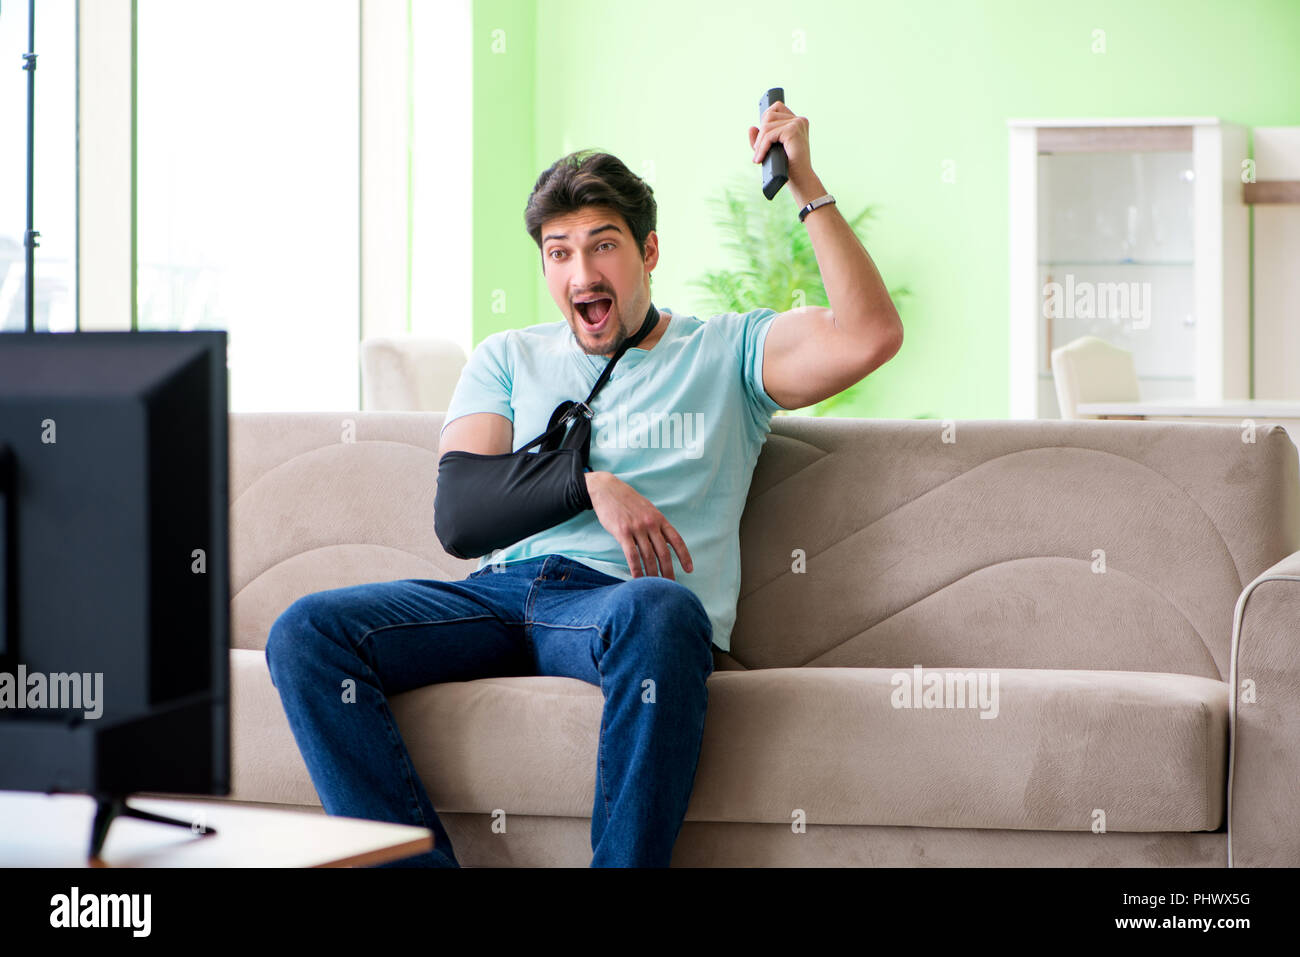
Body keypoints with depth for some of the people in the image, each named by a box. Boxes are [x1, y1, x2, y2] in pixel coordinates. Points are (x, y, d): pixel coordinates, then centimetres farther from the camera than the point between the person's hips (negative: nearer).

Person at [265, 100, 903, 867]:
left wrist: (808, 186, 3)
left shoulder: (728, 351, 20)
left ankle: (626, 862, -37)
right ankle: (417, 861, -28)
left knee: (659, 612, -43)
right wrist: (588, 482, -5)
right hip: (503, 593, 3)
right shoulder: (509, 358, 28)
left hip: (623, 598, -3)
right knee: (307, 632, -23)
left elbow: (871, 336, 3)